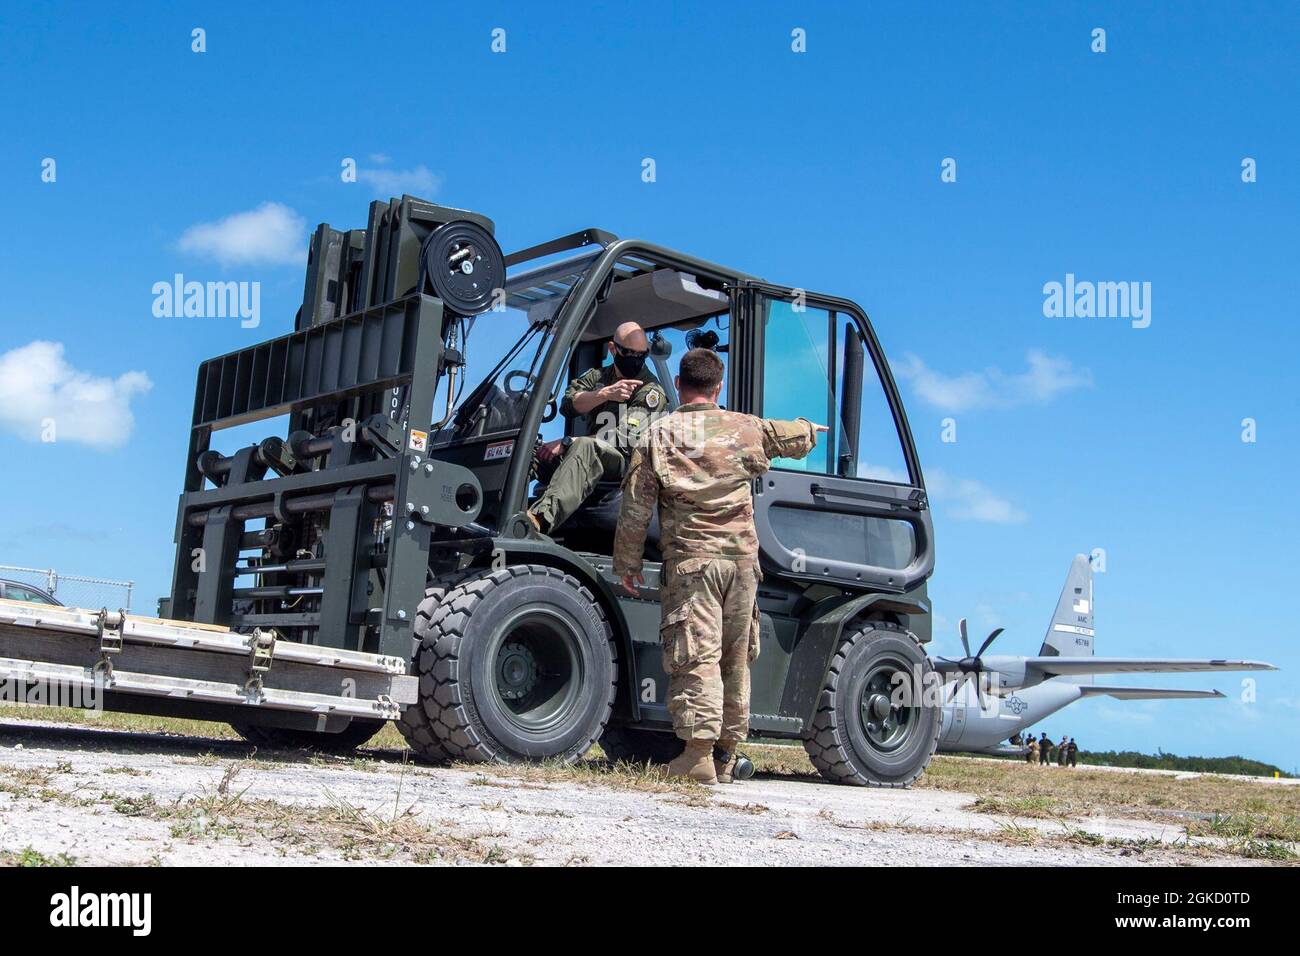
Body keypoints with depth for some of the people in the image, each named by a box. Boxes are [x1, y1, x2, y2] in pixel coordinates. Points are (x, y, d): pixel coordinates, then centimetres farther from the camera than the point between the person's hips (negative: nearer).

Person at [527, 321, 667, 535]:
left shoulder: (652, 391, 1)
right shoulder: (596, 376, 19)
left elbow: (628, 439, -13)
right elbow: (568, 405, 0)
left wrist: (566, 443, -18)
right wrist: (606, 393, -19)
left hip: (627, 462, -6)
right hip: (591, 454, 6)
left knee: (585, 447, -39)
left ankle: (542, 518, -60)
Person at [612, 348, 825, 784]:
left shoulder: (658, 436, 0)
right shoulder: (746, 428, 8)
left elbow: (635, 508, -2)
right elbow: (797, 438, 27)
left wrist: (626, 563, 7)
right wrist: (811, 429, 50)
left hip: (690, 559, -3)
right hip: (742, 558, 3)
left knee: (696, 654, -6)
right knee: (736, 657, 11)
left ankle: (698, 752, -12)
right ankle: (726, 752, 19)